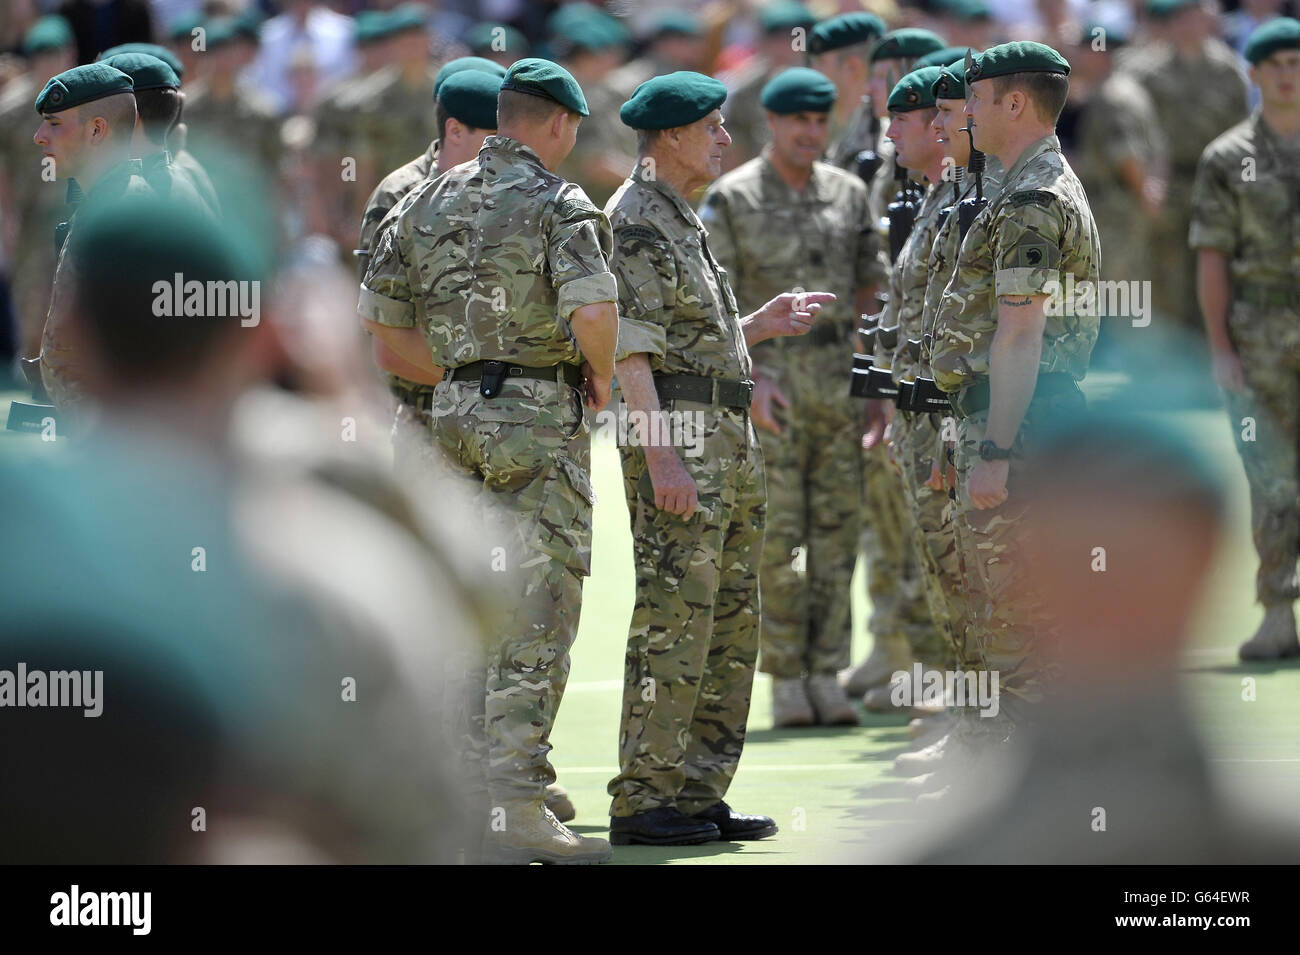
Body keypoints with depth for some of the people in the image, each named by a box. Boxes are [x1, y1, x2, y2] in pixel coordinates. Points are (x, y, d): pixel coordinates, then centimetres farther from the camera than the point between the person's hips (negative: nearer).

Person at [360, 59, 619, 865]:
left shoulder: (429, 202, 10)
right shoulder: (559, 205, -11)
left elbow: (380, 318, 13)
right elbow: (593, 309, -26)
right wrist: (600, 374, -6)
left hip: (455, 413, 7)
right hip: (541, 415, -7)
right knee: (538, 616, -5)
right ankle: (516, 812, -9)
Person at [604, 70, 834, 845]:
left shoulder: (685, 222, 21)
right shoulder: (635, 221, -10)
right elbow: (632, 348, -17)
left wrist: (765, 325, 15)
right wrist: (661, 457, -24)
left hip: (729, 440, 10)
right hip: (676, 434, -10)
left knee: (732, 628, 10)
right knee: (674, 624, -10)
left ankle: (699, 796, 14)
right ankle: (643, 803, -9)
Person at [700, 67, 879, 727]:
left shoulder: (847, 193, 9)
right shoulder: (731, 199, -4)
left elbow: (868, 281, 15)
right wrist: (750, 377, -17)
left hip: (837, 376, 4)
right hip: (766, 375, -4)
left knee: (837, 527, 3)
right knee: (778, 533, -4)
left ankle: (827, 676, 7)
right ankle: (786, 681, 1)